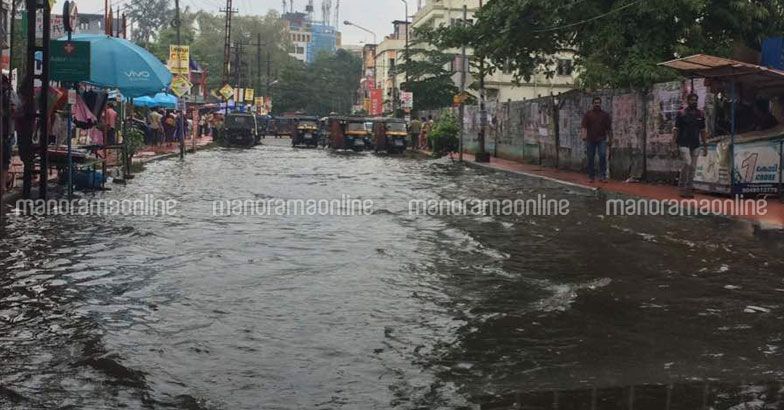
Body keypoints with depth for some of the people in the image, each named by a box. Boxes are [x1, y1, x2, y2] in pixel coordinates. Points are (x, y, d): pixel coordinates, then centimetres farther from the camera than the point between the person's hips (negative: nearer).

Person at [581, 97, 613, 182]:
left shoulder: (605, 115, 9)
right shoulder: (588, 114, 6)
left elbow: (609, 128, 11)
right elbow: (584, 126, -2)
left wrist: (610, 139, 9)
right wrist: (584, 136, -17)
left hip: (602, 139, 0)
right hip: (590, 139, 0)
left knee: (603, 156, -12)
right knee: (591, 158, 3)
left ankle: (602, 176, -10)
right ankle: (591, 177, 11)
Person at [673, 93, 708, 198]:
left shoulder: (700, 114, 11)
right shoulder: (681, 114, -1)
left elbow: (703, 131, 15)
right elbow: (676, 130, -2)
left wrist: (705, 146, 12)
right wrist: (675, 145, -8)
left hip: (695, 144, 5)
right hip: (683, 143, -5)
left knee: (693, 166, 4)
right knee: (687, 163, -19)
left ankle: (689, 189, 12)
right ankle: (682, 187, -7)